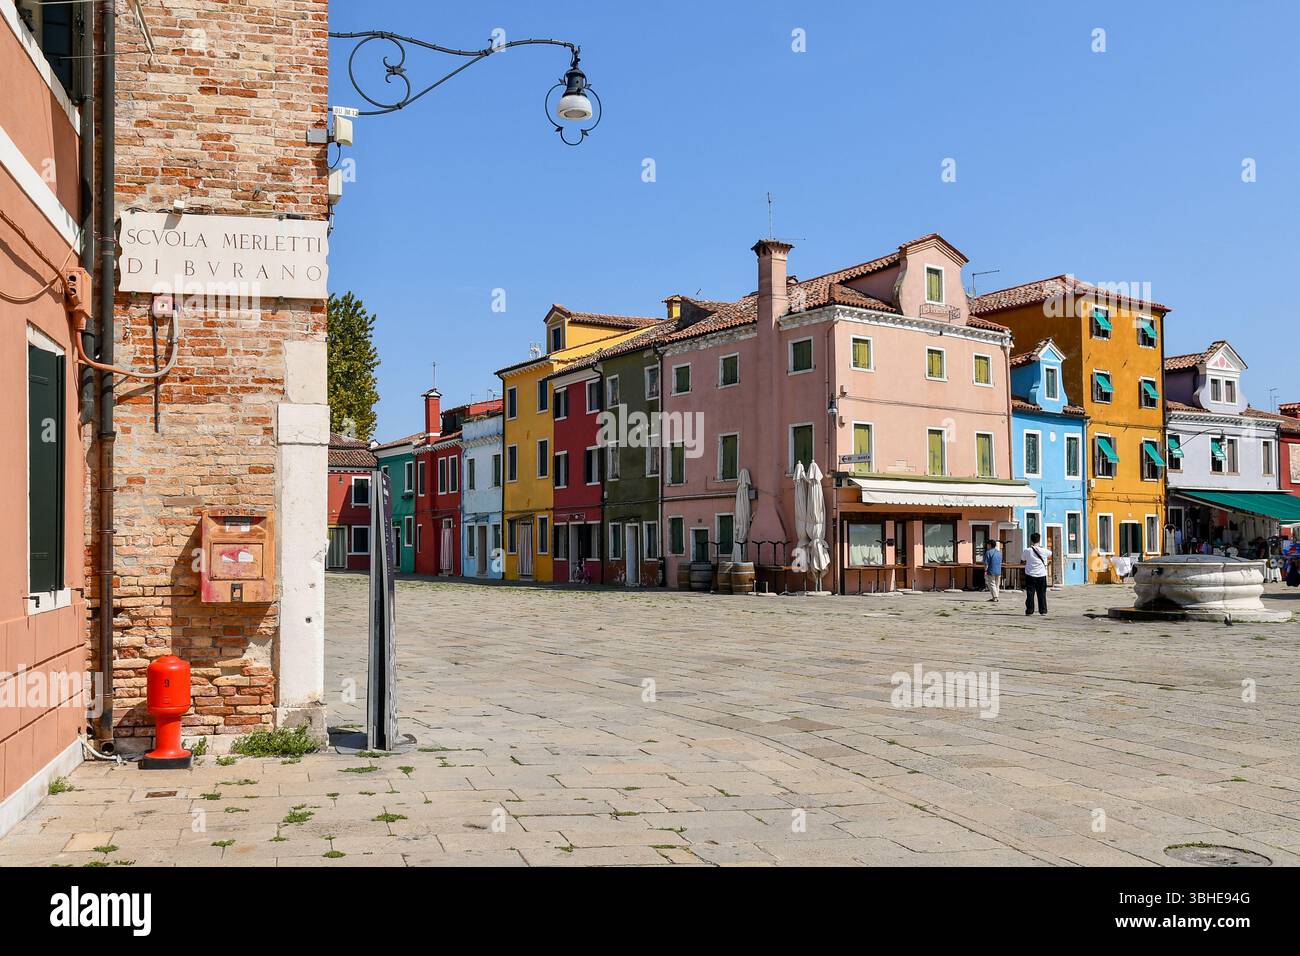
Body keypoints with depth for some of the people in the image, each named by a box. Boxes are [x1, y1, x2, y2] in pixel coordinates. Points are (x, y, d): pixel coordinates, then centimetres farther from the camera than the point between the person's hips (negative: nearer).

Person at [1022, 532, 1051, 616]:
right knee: (1042, 594, 9)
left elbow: (1022, 560, 8)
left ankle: (1029, 611, 3)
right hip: (1042, 575, 1)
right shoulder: (1044, 551, -4)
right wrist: (1049, 549, 39)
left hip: (1030, 575, -1)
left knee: (1030, 594, 3)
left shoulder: (1027, 551, -8)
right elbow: (1050, 553, 20)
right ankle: (1043, 610, 11)